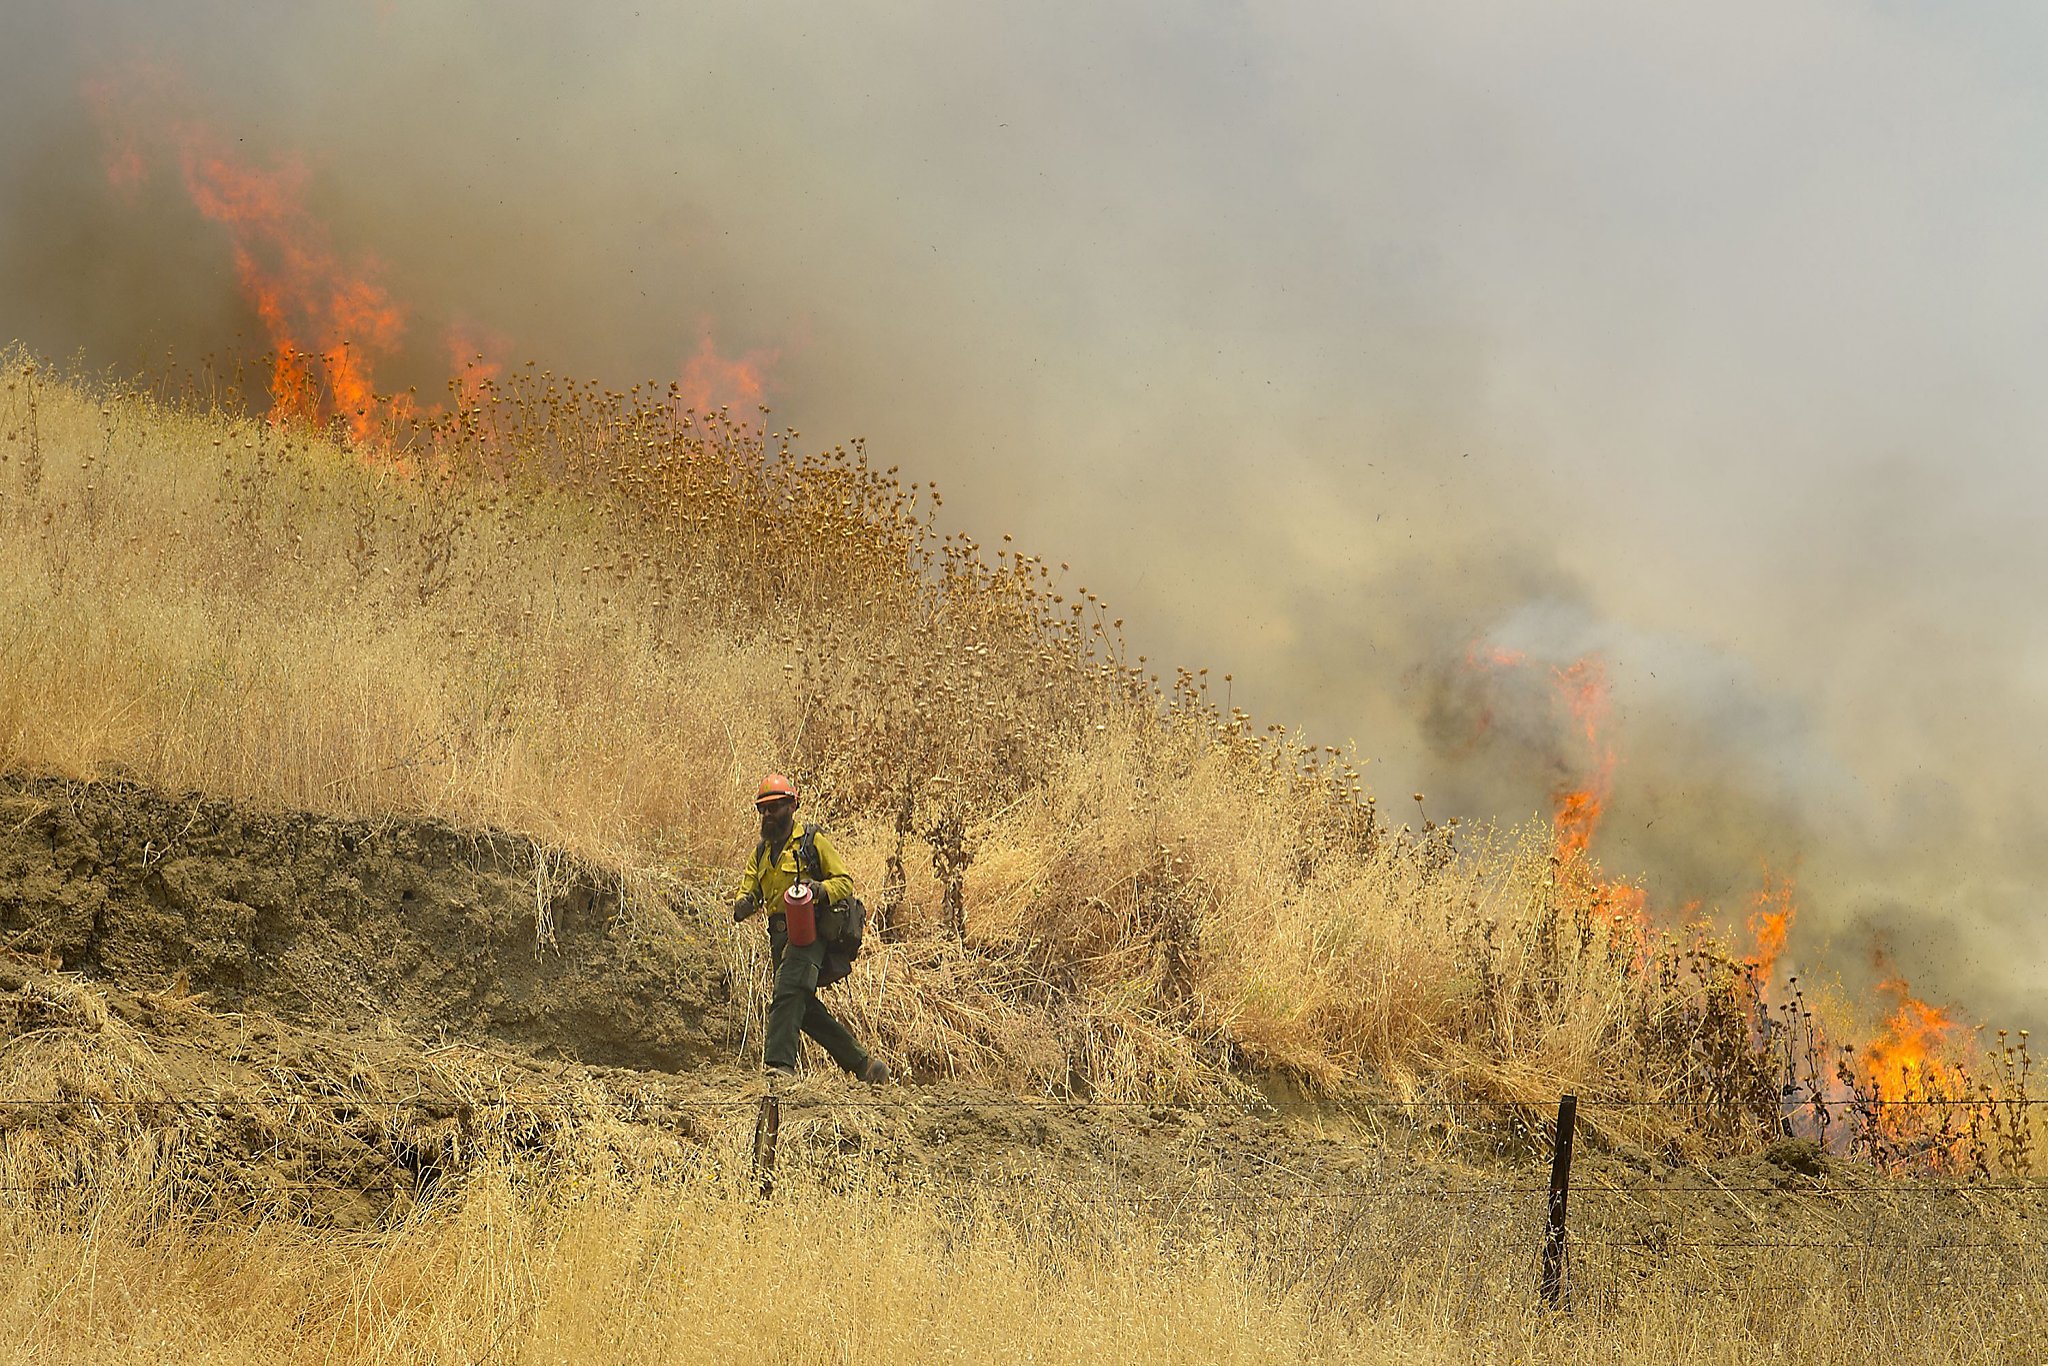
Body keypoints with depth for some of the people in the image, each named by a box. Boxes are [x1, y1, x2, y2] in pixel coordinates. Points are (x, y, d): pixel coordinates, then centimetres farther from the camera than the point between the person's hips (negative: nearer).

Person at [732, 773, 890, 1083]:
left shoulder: (813, 842, 1)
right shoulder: (762, 852, 21)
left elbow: (846, 882, -2)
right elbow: (749, 888, 11)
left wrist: (819, 889, -23)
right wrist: (744, 904, -14)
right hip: (781, 938, 7)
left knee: (788, 991, -27)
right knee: (807, 1010, 6)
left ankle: (780, 1062, -36)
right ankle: (863, 1063, 15)